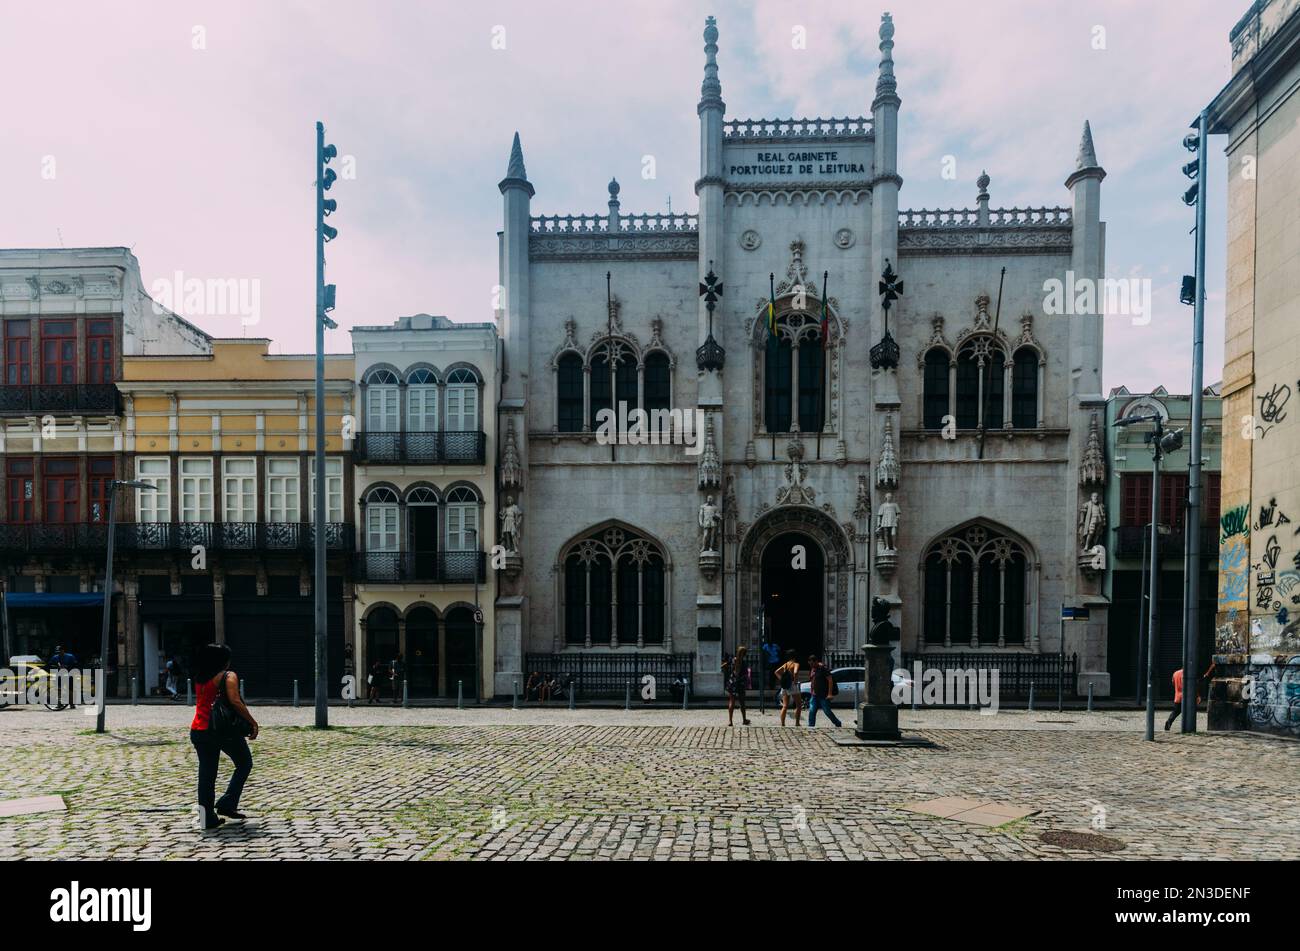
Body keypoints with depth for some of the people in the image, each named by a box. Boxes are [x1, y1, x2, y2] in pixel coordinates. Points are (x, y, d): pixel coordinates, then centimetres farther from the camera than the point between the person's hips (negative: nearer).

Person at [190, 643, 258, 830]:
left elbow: (201, 703, 16)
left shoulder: (200, 679, 13)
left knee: (206, 774, 10)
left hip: (198, 731, 6)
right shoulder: (228, 676, -8)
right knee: (244, 764, 12)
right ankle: (226, 804, 4)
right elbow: (235, 701, -20)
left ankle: (209, 818, 10)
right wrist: (252, 722, -15)